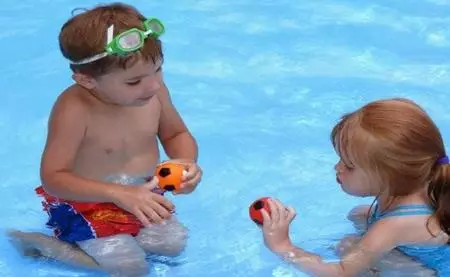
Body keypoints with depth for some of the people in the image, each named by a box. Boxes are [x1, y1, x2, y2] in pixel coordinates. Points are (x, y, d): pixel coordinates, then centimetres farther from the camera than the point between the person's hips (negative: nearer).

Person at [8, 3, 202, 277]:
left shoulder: (155, 90, -14)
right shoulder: (74, 110, -32)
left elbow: (177, 134, 5)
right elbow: (53, 177, -31)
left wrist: (186, 161, -19)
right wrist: (119, 194, -41)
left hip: (142, 196, 6)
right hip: (87, 203, -6)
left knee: (174, 243, -8)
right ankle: (42, 244, 3)